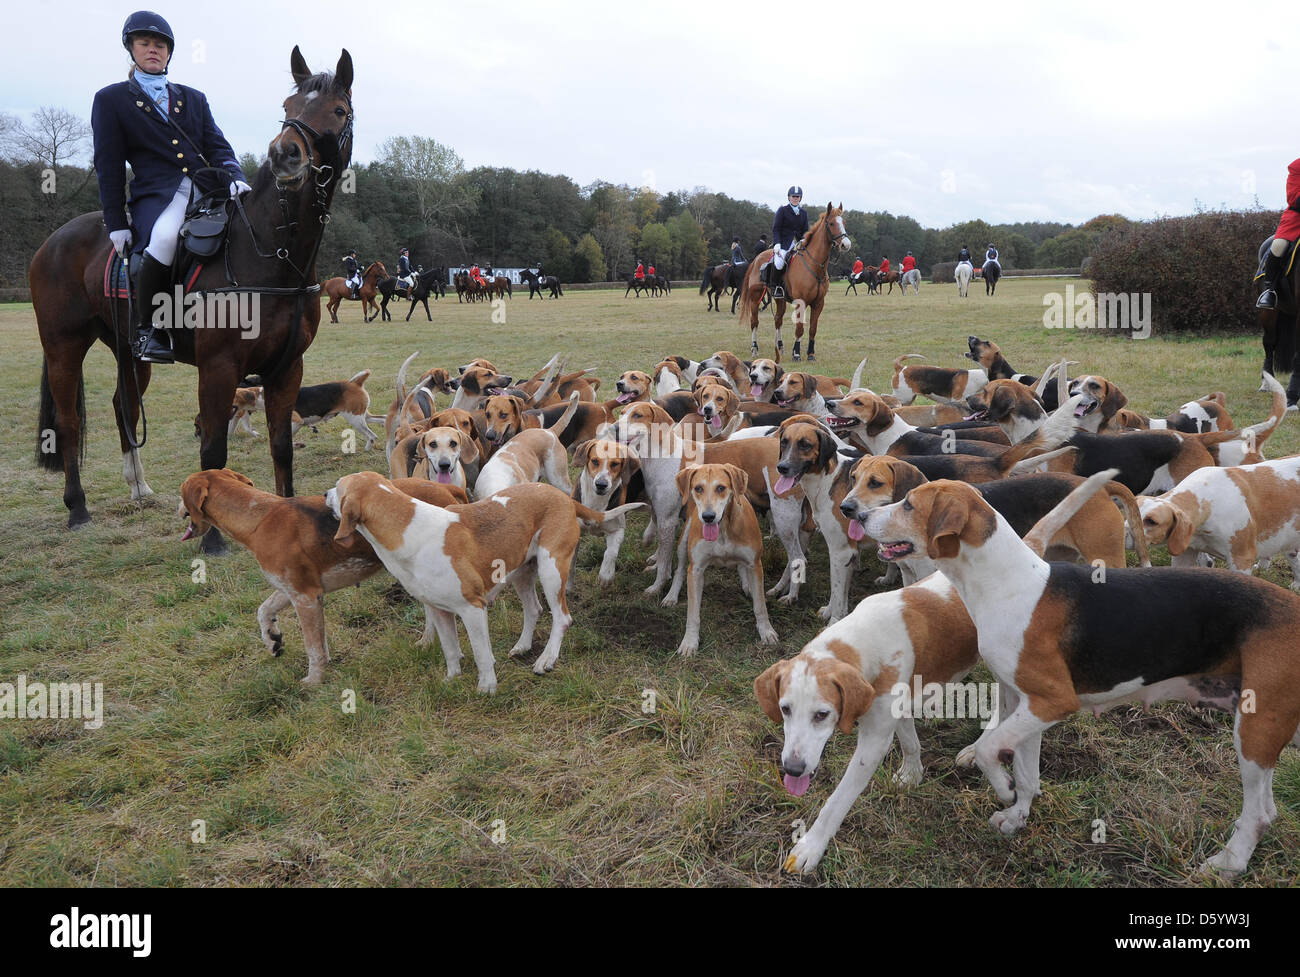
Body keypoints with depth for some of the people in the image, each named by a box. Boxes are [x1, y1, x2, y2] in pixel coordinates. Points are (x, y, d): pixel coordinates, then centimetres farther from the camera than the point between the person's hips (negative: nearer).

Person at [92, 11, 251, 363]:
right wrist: (116, 222, -2)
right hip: (156, 194, -5)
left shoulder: (193, 98, 24)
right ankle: (148, 329, -22)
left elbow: (218, 147, 15)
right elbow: (108, 166, 7)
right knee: (165, 237, -38)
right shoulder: (110, 99, 14)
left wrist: (235, 176, -9)